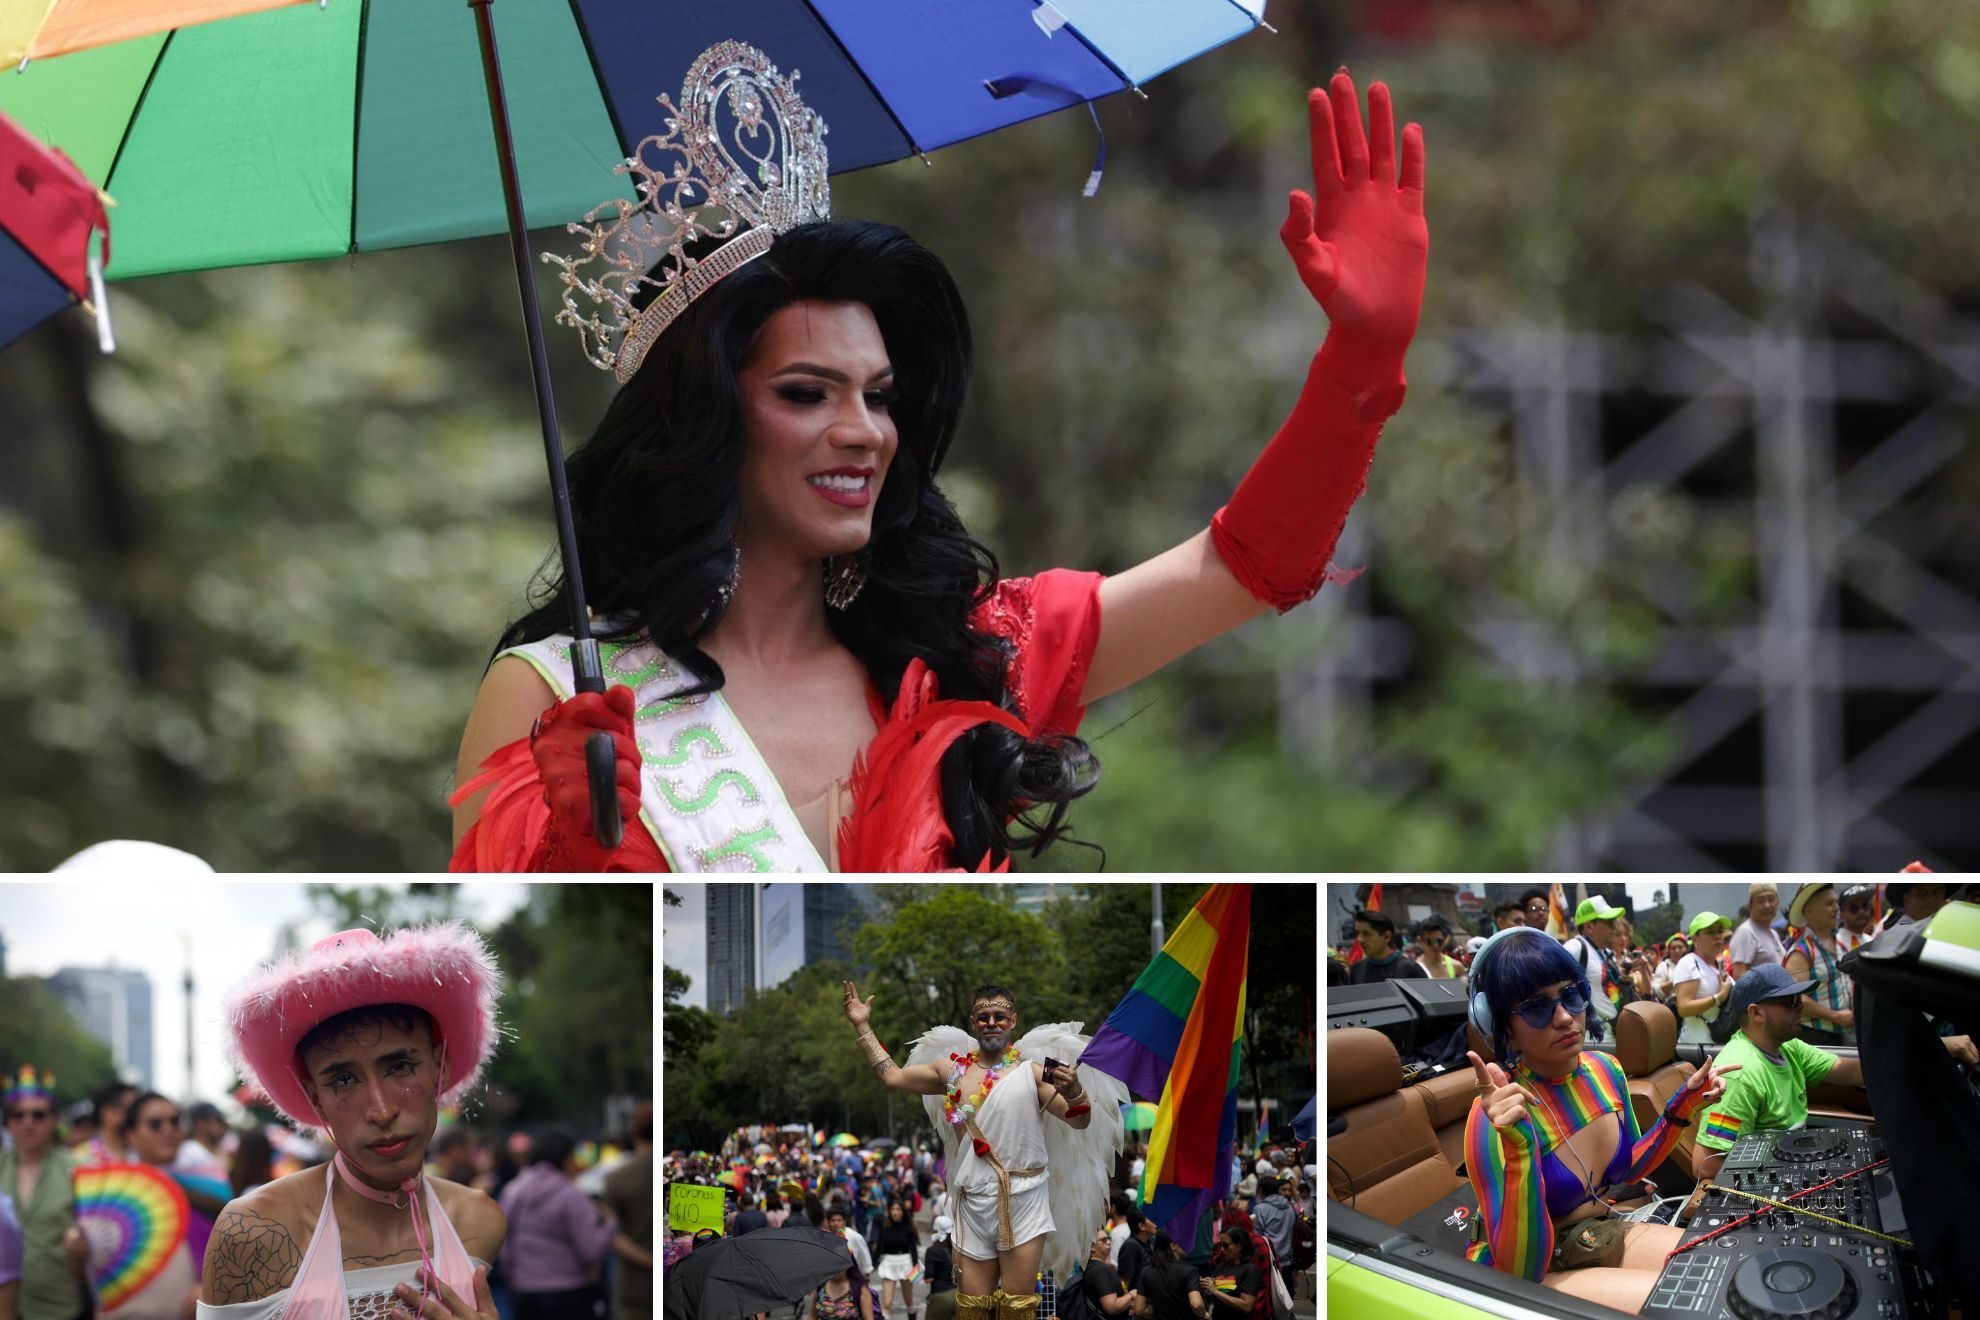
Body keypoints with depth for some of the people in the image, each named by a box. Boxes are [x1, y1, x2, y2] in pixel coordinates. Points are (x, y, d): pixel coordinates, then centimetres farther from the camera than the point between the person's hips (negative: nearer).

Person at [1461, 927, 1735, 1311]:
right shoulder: (1496, 1115, -26)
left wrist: (1683, 1107, 0)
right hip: (1531, 1276, -7)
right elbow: (1521, 1270, -30)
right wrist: (1518, 1148, -40)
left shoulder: (1605, 1071, -5)